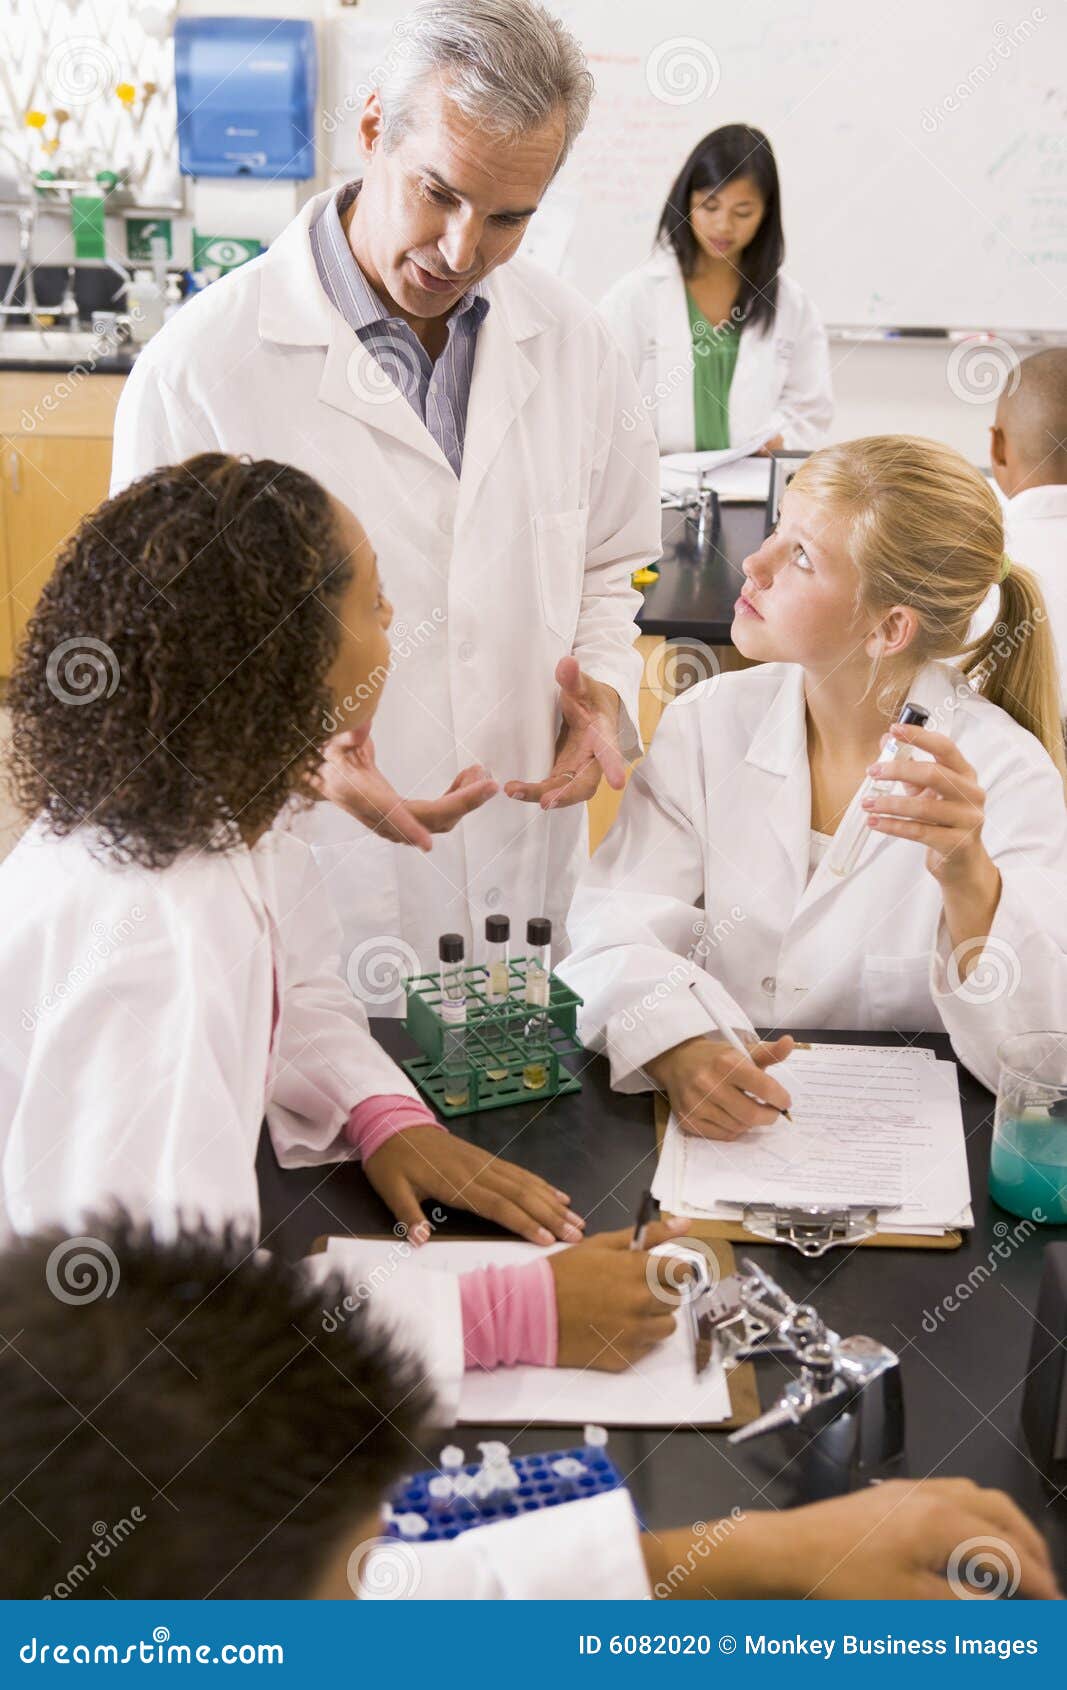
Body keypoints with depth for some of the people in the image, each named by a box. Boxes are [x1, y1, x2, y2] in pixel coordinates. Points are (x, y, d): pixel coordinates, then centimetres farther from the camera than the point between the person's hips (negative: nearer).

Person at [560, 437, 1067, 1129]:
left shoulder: (1005, 773, -9)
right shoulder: (710, 722, 0)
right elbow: (616, 928, -8)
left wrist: (968, 878, -32)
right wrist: (679, 1051, -28)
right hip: (722, 1133, 3)